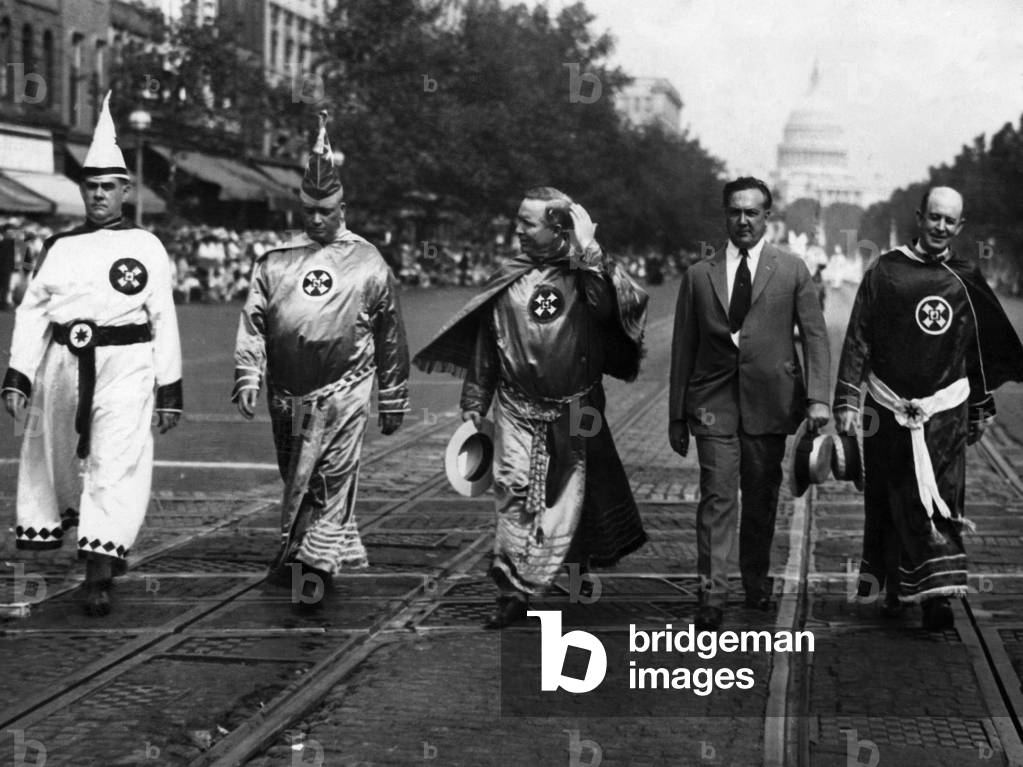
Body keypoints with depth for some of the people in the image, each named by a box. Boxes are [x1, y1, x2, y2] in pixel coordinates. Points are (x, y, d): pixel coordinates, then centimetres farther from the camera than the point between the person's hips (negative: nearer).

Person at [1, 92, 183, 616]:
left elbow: (164, 321, 2)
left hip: (125, 367, -3)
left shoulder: (146, 248, 2)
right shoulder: (60, 248, 10)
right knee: (51, 458, 13)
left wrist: (170, 391, 1)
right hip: (62, 365, 4)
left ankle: (99, 575, -14)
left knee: (116, 466, -12)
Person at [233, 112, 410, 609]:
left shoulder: (368, 264, 5)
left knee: (332, 482, -8)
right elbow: (253, 320, 5)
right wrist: (248, 376, -9)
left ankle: (315, 568, -8)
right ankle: (294, 556, 26)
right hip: (286, 395, 3)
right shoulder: (275, 260, 10)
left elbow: (390, 337, 9)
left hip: (342, 391, -3)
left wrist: (393, 401, 10)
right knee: (294, 481, 11)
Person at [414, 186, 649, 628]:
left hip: (575, 411, -1)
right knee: (514, 488, -10)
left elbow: (625, 304, -23)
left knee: (568, 494, 5)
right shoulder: (507, 281, 4)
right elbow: (484, 347, 10)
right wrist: (473, 405, 10)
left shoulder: (584, 276, -3)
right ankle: (513, 588, -7)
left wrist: (590, 254, -22)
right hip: (518, 408, 1)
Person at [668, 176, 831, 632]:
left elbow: (815, 336, 1)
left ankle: (757, 582, 30)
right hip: (714, 403, 0)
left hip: (769, 402, 1)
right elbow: (683, 349, 8)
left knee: (762, 498, 11)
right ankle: (711, 597, -10)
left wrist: (817, 398, -11)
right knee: (716, 497, -9)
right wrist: (677, 415, 7)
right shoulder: (699, 275, 7)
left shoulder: (792, 271, 5)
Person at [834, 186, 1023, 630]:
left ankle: (938, 595, -9)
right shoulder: (885, 272, 0)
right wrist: (847, 401, -9)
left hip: (945, 410, 1)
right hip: (889, 408, -1)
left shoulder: (966, 281, 7)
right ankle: (893, 591, 21)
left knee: (940, 506, -6)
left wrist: (981, 408, 19)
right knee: (890, 505, 7)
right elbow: (858, 340, -2)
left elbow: (981, 348, 17)